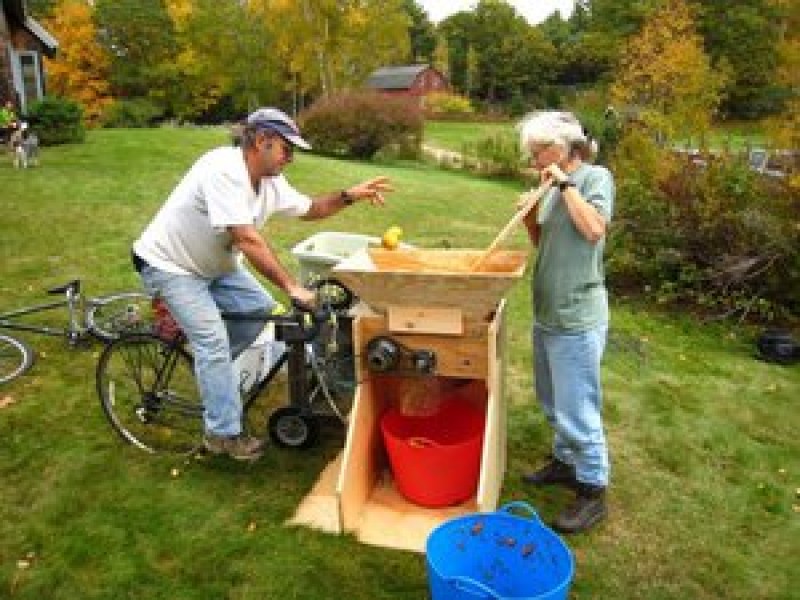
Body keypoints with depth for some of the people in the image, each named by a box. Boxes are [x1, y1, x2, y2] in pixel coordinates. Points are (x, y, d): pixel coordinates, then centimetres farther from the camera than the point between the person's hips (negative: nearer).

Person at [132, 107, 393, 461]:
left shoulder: (271, 183, -6)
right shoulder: (224, 169, -31)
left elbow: (310, 209, 8)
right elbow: (248, 239, -37)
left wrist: (349, 196, -10)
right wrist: (292, 287, -36)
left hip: (213, 265, 8)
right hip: (169, 265, -8)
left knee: (261, 309, -2)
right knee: (213, 338, -15)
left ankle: (210, 368, 20)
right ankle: (223, 434, -2)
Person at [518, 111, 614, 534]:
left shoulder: (595, 177, -10)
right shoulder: (554, 186, 9)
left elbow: (594, 229, -27)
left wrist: (566, 184, -17)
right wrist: (530, 215, -1)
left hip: (577, 317, -8)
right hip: (547, 312, 8)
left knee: (576, 408, 0)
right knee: (553, 403, 21)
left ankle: (593, 490, 17)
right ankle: (565, 460, 41)